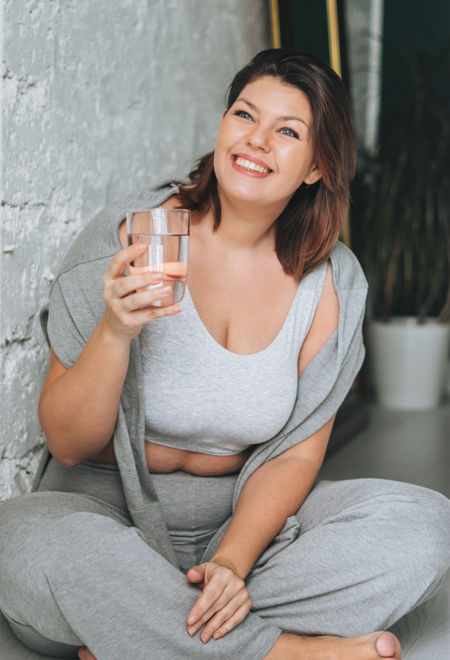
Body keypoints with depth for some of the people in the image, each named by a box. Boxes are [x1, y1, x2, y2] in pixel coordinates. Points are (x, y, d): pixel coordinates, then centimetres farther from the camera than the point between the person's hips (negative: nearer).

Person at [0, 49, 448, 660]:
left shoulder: (331, 282, -3)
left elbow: (297, 453, -1)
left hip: (246, 515, 4)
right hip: (108, 503, -3)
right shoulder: (126, 240, -11)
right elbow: (69, 446, -10)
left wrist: (233, 560, -19)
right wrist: (115, 331, -28)